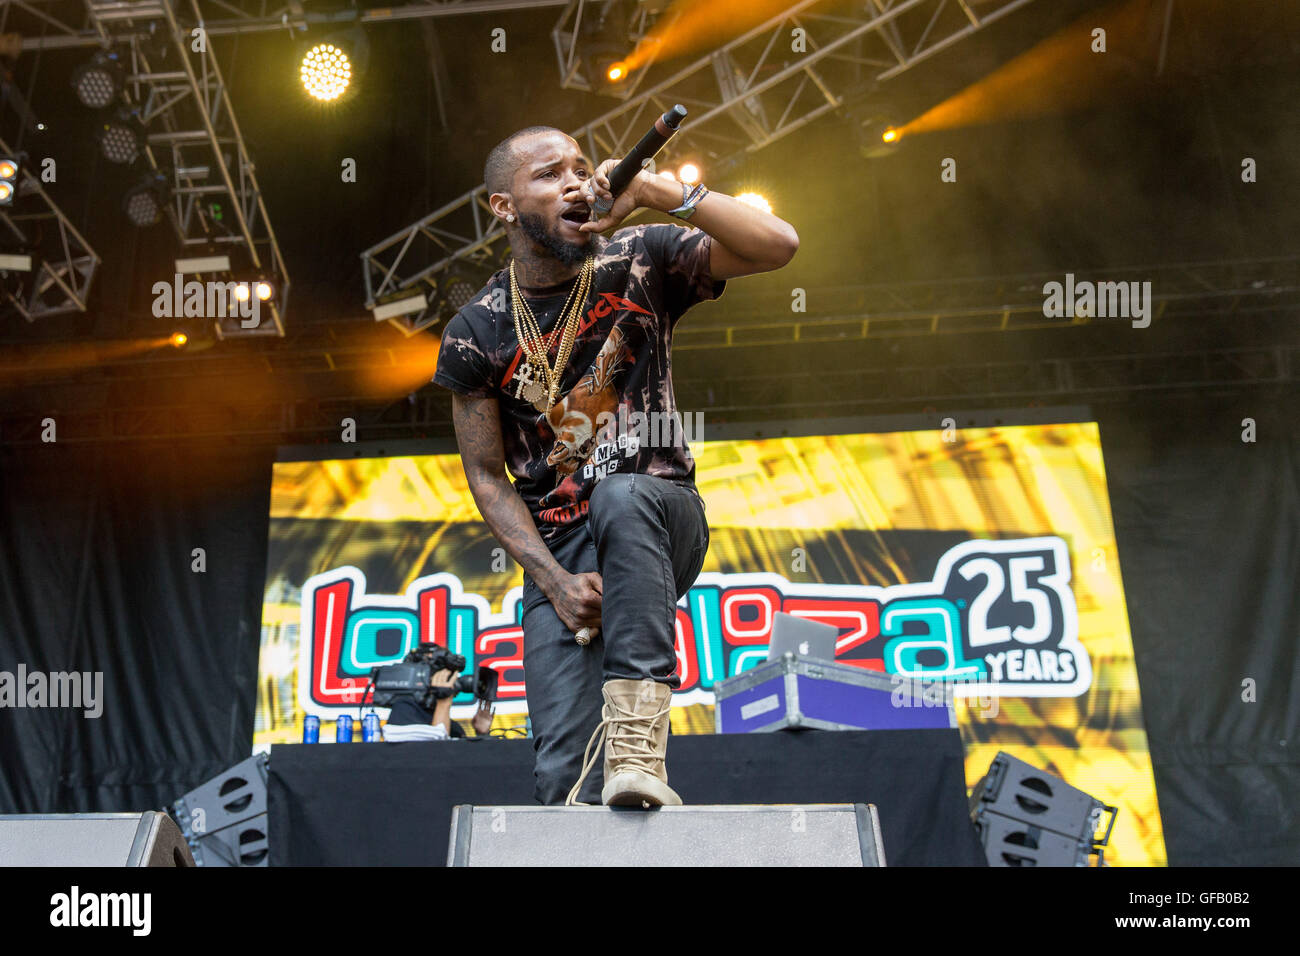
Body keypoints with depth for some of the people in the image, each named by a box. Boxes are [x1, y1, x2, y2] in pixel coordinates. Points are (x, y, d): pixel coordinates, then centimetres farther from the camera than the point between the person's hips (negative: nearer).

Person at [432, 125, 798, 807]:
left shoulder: (639, 263, -2)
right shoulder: (474, 334, -2)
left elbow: (778, 245, -13)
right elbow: (487, 476, 1)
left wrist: (658, 192, -22)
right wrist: (555, 582, -11)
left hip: (660, 520, 0)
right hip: (557, 551, 1)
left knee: (620, 494, -38)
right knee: (564, 776, -14)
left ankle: (637, 732, -38)